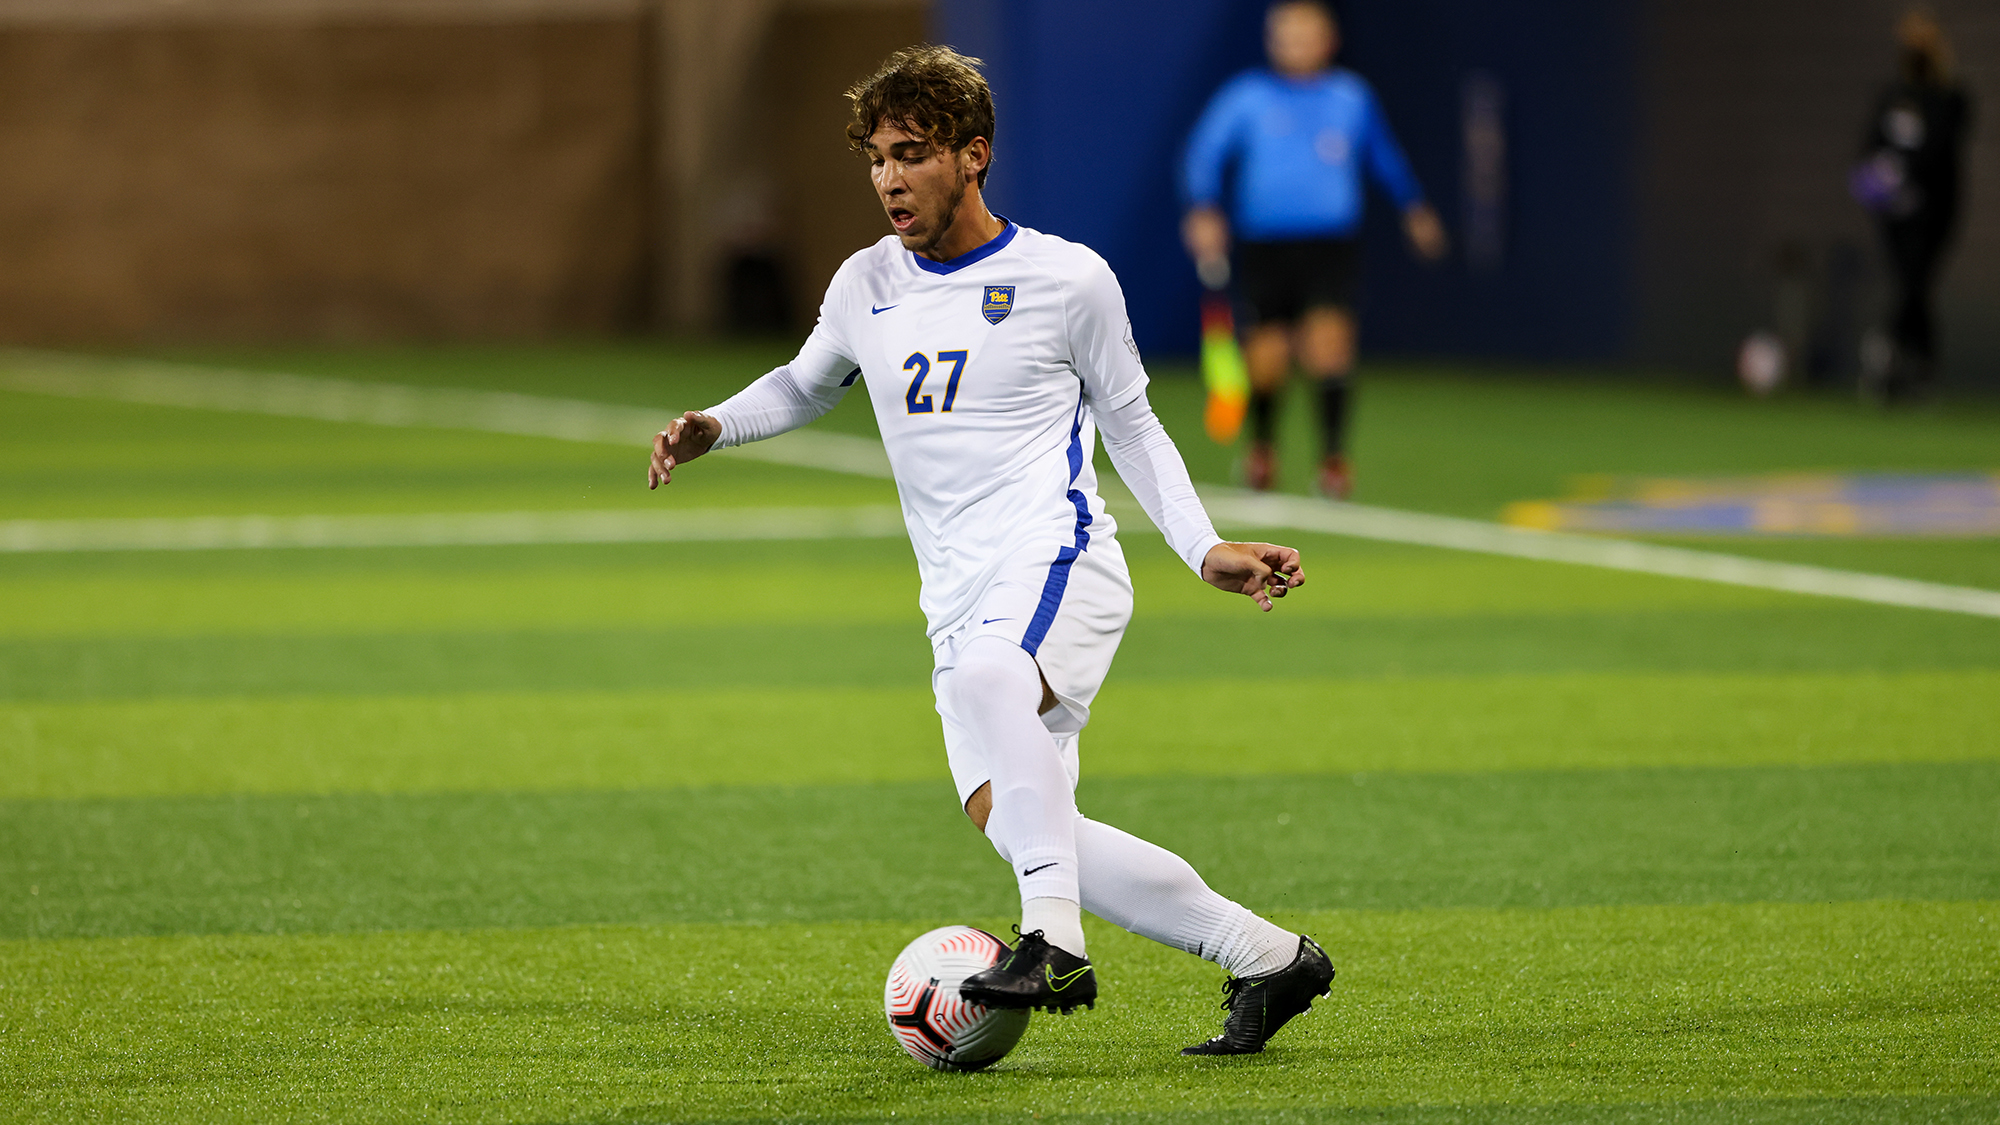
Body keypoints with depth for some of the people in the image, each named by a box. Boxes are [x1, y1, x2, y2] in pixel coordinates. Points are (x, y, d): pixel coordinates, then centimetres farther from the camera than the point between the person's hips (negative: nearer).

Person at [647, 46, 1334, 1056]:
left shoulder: (1069, 280, 2)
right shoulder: (866, 288, 14)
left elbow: (1129, 425, 12)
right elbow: (807, 384, 32)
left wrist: (1206, 550, 2)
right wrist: (716, 426, 13)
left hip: (1058, 560, -5)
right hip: (961, 606, 5)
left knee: (989, 680, -39)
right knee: (1013, 826, -12)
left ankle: (1055, 946, -45)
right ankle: (1268, 957, -1)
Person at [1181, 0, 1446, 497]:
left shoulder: (1352, 97, 7)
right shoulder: (1246, 97, 1)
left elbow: (1384, 157, 23)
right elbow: (1204, 156, 0)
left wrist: (1414, 207, 27)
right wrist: (1203, 211, -15)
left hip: (1330, 246, 0)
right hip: (1264, 246, 0)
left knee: (1328, 342, -21)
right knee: (1267, 359, 3)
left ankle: (1334, 456, -14)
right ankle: (1262, 447, 32)